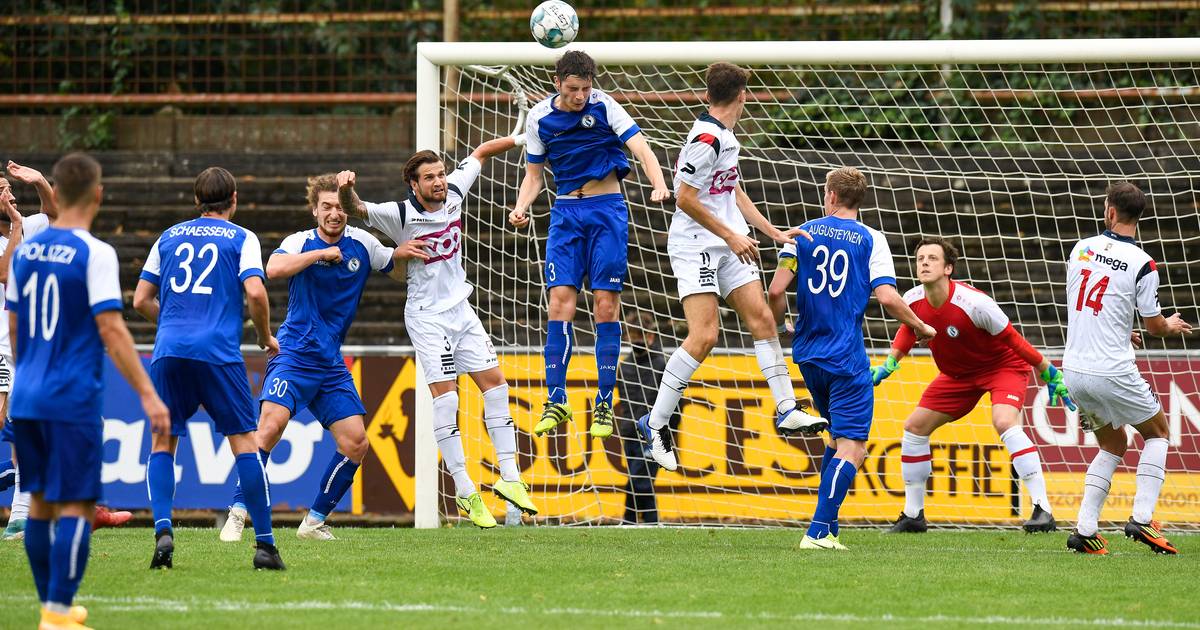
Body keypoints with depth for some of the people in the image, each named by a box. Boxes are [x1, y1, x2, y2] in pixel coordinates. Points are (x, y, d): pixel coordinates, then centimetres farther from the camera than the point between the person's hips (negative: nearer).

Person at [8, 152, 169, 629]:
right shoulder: (94, 254, -11)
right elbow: (111, 330, -16)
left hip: (27, 398, 6)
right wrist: (148, 396, -14)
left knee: (41, 500, 15)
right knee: (75, 506, -4)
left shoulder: (24, 251, 8)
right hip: (73, 401, -6)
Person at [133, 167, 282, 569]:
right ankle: (265, 544, -2)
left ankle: (163, 530, -10)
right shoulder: (242, 239, 8)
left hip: (168, 351, 3)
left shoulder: (169, 238, 18)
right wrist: (266, 337, 10)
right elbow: (255, 292, -7)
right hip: (218, 352, -3)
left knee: (162, 443, 10)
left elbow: (141, 301, 17)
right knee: (244, 441, 2)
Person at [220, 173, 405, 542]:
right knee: (271, 424, -25)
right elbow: (274, 269, -26)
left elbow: (400, 271, 20)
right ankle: (237, 514, -21)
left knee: (355, 443, -2)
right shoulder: (301, 242, -6)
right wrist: (321, 254, -24)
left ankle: (314, 522, 11)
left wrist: (409, 252, -1)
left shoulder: (362, 244, 6)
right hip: (293, 356, -5)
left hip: (331, 365, 5)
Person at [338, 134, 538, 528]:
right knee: (446, 397, -13)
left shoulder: (454, 192, -2)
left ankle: (509, 477, 9)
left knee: (495, 382, 3)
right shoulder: (401, 215, -17)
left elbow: (480, 153, 13)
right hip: (427, 315, -6)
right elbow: (357, 211, -28)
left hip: (461, 308, 6)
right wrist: (346, 189, -49)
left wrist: (522, 138, 18)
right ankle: (465, 492, -10)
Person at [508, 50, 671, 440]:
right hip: (566, 212, 2)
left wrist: (659, 185, -31)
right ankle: (555, 401, -4)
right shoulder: (540, 118, 2)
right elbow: (534, 173, 11)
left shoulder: (603, 107, -5)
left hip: (607, 208, -2)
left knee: (606, 304, -5)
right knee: (560, 300, -9)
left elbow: (640, 148, -13)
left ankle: (604, 404, 1)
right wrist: (522, 207, -8)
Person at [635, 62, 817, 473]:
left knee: (761, 318, 5)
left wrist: (774, 233, 20)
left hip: (728, 246, 10)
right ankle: (655, 424, -8)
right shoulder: (707, 139, -19)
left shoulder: (724, 137, 12)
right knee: (704, 335, -15)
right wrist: (731, 236, -15)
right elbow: (686, 199, -19)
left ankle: (786, 409, 11)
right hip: (696, 245, -10)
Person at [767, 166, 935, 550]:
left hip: (808, 354, 5)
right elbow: (887, 298, -13)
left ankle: (827, 528, 18)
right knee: (852, 447, -6)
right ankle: (819, 532, -20)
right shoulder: (871, 240, -2)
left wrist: (777, 326, 15)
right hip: (847, 358, -5)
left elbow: (777, 290, -5)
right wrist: (921, 328, 4)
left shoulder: (805, 234, 5)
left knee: (839, 439, 21)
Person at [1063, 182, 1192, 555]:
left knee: (1113, 445, 22)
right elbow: (1154, 325, -4)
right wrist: (1172, 327, 21)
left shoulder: (1082, 248, 4)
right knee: (1158, 432, 17)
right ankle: (1142, 518, 1)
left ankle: (1085, 529, 9)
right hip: (1112, 373, -5)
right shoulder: (1141, 264, -12)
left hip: (1074, 370, 5)